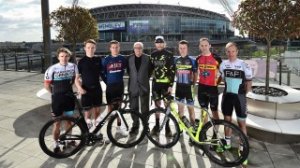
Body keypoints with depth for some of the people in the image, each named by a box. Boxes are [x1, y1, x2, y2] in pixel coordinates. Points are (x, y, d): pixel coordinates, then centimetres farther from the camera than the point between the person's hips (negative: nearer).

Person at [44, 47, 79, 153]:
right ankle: (56, 143, 20)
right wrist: (55, 93, 6)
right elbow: (46, 84, -4)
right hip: (57, 98, -3)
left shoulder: (73, 67, -5)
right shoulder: (52, 69, -14)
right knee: (57, 122, 4)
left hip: (69, 97, 3)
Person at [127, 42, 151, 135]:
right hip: (133, 86, 2)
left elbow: (150, 70, 7)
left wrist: (146, 78, 7)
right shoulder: (129, 58, 1)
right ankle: (135, 125, 23)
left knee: (145, 107, 5)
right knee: (133, 107, 9)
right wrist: (133, 77, 11)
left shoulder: (147, 58, -2)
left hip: (144, 86, -1)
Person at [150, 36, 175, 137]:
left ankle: (167, 127, 13)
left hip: (166, 83, -3)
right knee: (157, 104, 9)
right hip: (156, 83, 3)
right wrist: (149, 80, 9)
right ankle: (157, 126, 20)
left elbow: (172, 71, -7)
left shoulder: (169, 55, -3)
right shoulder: (153, 55, 9)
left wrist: (171, 85, -14)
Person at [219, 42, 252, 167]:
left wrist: (242, 94, 1)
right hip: (227, 96, 4)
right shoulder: (223, 64, 1)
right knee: (227, 119, 14)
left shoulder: (244, 65, -11)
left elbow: (249, 83, -2)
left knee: (241, 123, 0)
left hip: (239, 97, -4)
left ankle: (243, 148, 12)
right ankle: (227, 142, 31)